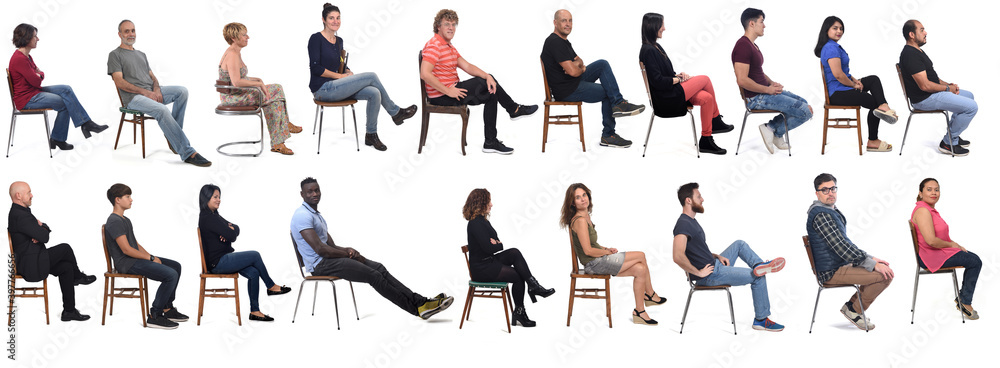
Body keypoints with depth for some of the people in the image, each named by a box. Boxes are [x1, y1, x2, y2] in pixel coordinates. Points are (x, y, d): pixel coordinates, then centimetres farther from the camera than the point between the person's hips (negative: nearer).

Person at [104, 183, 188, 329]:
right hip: (127, 264, -11)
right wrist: (151, 258, -14)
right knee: (171, 275, -21)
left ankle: (167, 309, 15)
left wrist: (151, 256, 5)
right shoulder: (115, 222, -15)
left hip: (136, 258, 11)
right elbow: (126, 249, -20)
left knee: (176, 266, 12)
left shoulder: (125, 220, 19)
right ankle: (154, 316, -14)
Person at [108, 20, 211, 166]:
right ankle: (187, 153, -38)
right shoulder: (115, 55, 5)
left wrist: (156, 89, -3)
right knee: (162, 110, -35)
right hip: (133, 98, -7)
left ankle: (172, 134, -13)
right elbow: (119, 82, -7)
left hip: (151, 92, 7)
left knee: (182, 91, -20)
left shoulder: (141, 55, 28)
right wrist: (144, 92, -15)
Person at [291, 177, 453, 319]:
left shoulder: (317, 215, 21)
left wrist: (346, 250, -4)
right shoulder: (302, 216, -14)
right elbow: (320, 249, -21)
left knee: (378, 268, -5)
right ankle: (417, 309, -19)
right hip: (319, 264, -10)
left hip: (328, 258, 10)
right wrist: (349, 254, -10)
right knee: (373, 275, -19)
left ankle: (420, 301, -12)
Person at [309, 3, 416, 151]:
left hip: (336, 86, 8)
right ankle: (395, 112, -1)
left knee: (374, 93, -16)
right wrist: (340, 76, -13)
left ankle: (371, 135, -7)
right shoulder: (316, 39, -7)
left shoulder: (339, 41, 16)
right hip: (322, 89, -8)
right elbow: (315, 68, -15)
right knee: (371, 77, -16)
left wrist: (348, 72, -1)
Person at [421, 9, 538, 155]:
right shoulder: (434, 45, -17)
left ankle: (490, 142, 4)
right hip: (440, 97, -11)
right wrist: (448, 91, -26)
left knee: (490, 94, 6)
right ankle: (514, 109, 15)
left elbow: (467, 66, 10)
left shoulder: (449, 47, 17)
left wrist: (488, 76, -8)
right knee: (484, 83, -6)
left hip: (451, 91, 11)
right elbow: (425, 74, -29)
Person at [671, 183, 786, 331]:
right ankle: (761, 319, 4)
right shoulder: (683, 225, -22)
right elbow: (678, 256, -36)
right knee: (758, 277, -5)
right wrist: (699, 273, -25)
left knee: (739, 245, 21)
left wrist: (717, 256, 6)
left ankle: (759, 265, -3)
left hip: (714, 264, 10)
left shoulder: (691, 221, 12)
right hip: (710, 275, -10)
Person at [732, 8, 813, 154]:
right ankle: (775, 131, 2)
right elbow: (742, 80, -26)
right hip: (756, 98, -11)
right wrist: (768, 89, -17)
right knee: (805, 112, -13)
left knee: (803, 103, 16)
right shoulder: (743, 46, -19)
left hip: (765, 91, 11)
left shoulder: (752, 45, 16)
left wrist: (772, 83, 6)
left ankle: (772, 127, 10)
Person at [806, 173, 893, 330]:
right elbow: (841, 247, -25)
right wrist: (871, 263, -22)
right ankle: (854, 310, -2)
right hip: (832, 272, -11)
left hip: (841, 264, 11)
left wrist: (870, 258, 10)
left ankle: (852, 305, 16)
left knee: (885, 269, 15)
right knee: (885, 275, -18)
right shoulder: (821, 215, -19)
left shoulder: (832, 211, 15)